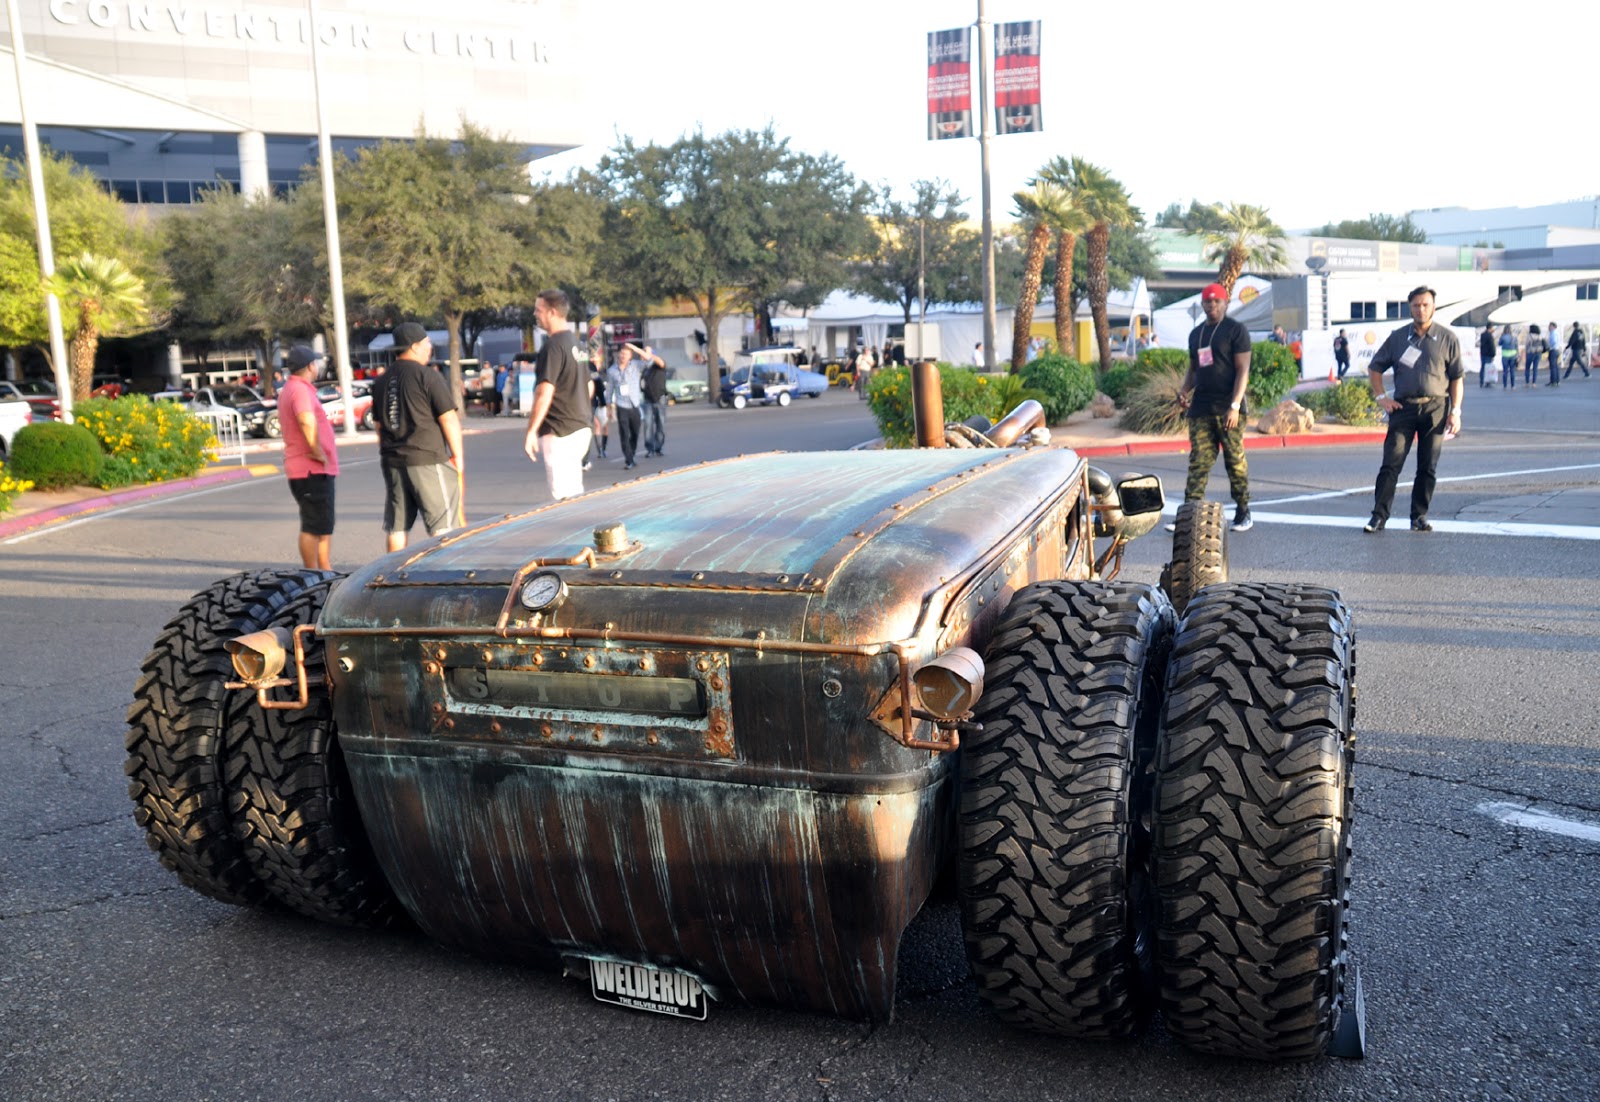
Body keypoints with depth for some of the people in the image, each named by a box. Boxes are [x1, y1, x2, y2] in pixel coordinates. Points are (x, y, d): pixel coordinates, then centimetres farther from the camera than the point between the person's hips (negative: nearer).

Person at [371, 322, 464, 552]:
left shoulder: (381, 382, 12)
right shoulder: (427, 376, -9)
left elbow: (379, 425, 18)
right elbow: (448, 418, -11)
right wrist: (458, 455, -2)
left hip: (392, 462, 7)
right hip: (427, 460, -7)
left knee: (396, 527, 10)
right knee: (442, 525, -2)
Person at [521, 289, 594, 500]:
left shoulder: (553, 346, -15)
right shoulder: (575, 341, 13)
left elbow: (544, 393, -21)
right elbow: (588, 387, 20)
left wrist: (530, 431, -17)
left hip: (559, 433, -9)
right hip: (580, 428, 9)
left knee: (562, 497, -7)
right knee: (574, 493, 16)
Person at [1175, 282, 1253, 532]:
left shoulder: (1236, 330, -2)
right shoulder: (1196, 334, 17)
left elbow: (1243, 370, -8)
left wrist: (1234, 406, -17)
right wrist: (1184, 390, 4)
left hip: (1227, 409, -5)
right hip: (1200, 409, 5)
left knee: (1236, 462, 0)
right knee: (1198, 462, 0)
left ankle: (1243, 514, 10)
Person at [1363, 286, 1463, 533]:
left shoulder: (1447, 339, 6)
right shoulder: (1397, 337, 9)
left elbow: (1457, 377, 6)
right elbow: (1374, 368, 17)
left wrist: (1455, 411, -2)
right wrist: (1381, 397, 5)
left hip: (1435, 408, 0)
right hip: (1403, 406, 0)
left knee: (1428, 468, 4)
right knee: (1391, 464, -8)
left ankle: (1419, 517, 12)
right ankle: (1379, 516, -8)